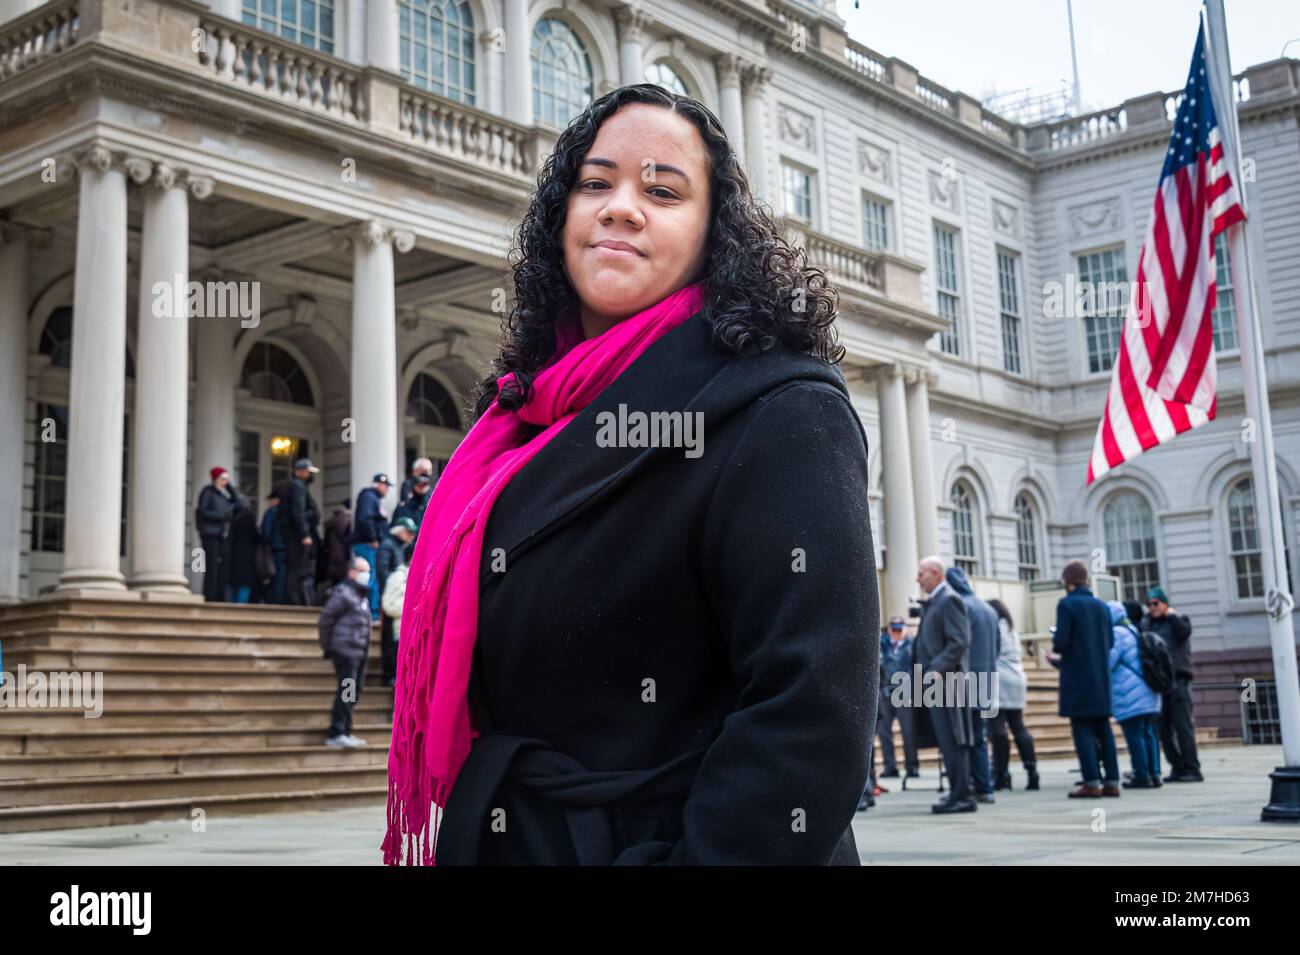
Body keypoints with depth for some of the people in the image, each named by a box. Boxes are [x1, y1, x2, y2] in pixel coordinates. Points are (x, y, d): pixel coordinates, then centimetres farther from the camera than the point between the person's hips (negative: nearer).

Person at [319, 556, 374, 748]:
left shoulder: (362, 595, 18)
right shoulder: (342, 593, -10)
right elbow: (325, 620, -12)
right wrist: (327, 647, -8)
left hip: (359, 651, 9)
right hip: (345, 651, -9)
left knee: (354, 693, 12)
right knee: (346, 691, -11)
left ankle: (345, 732, 20)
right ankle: (336, 734, -9)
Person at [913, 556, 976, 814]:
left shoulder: (949, 600, -9)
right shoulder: (931, 603, 19)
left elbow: (959, 642, -17)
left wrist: (935, 671, -21)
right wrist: (926, 675, 13)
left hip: (945, 682, -9)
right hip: (934, 681, 9)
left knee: (951, 741, -7)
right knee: (947, 741, 11)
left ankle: (962, 796, -4)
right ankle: (960, 793, 16)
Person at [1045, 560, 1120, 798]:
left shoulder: (1066, 604, -10)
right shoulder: (1101, 605, 9)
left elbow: (1061, 641, -15)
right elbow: (1110, 640, 12)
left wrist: (1056, 651, 6)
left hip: (1078, 677, -6)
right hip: (1101, 676, 6)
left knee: (1082, 728, -3)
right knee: (1103, 727, 10)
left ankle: (1091, 782, -7)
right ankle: (1112, 781, 9)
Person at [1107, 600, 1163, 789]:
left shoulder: (1117, 634, -11)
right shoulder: (1134, 631, 19)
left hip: (1130, 697, -9)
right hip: (1148, 694, 9)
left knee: (1134, 736, -5)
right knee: (1148, 734, 10)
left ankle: (1142, 775, -6)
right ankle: (1154, 774, 10)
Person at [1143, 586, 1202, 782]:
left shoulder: (1177, 619, 6)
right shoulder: (1146, 624, 17)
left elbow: (1184, 632, -16)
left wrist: (1170, 614, -4)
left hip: (1178, 679, -5)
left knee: (1182, 725, -9)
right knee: (1164, 728, 2)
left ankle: (1192, 769, -8)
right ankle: (1177, 768, 8)